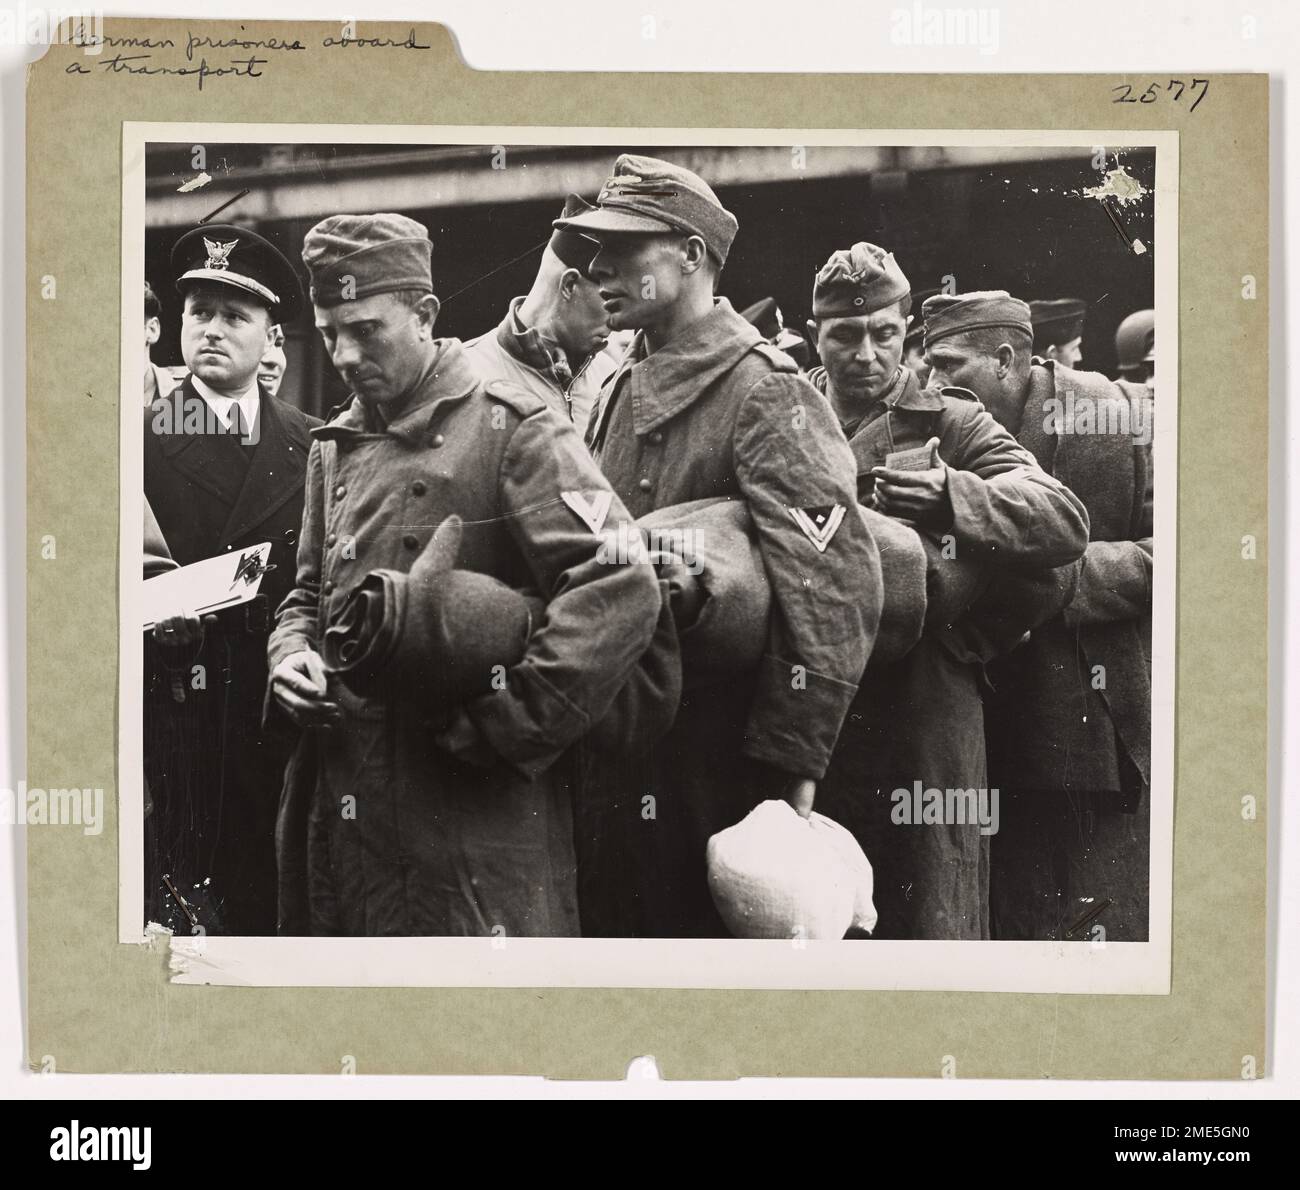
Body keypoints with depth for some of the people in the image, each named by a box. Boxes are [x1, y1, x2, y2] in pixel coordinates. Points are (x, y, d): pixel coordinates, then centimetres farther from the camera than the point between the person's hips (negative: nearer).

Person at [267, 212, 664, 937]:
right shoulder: (335, 447, 15)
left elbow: (621, 592, -20)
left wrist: (503, 729, -18)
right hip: (336, 810, 7)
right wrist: (291, 656, 3)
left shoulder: (511, 429, -8)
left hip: (476, 819, -6)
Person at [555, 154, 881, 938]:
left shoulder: (762, 391, -13)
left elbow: (838, 587, -22)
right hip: (610, 768, 8)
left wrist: (793, 770, -23)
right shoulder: (619, 391, 12)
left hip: (715, 778, -7)